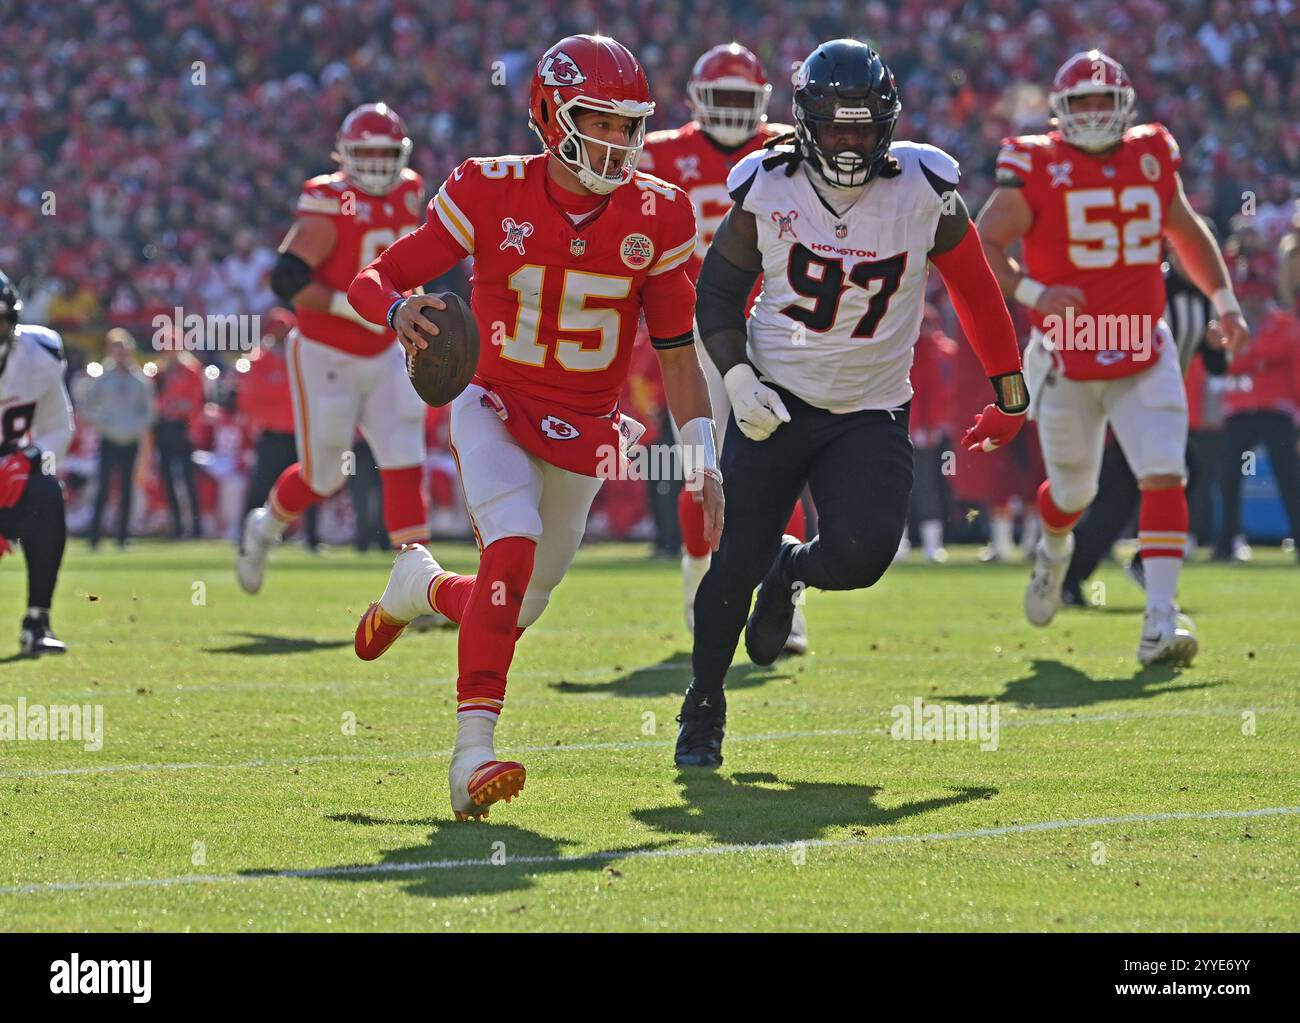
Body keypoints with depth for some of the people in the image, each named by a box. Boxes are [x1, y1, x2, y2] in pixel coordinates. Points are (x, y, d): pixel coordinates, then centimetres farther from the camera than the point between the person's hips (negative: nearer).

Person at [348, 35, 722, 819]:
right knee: (513, 548, -29)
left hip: (585, 431, 3)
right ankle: (474, 750, -30)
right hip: (496, 406, -3)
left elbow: (676, 349, 0)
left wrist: (703, 457, -7)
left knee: (514, 609, 8)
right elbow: (371, 280, -13)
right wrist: (399, 311, -37)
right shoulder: (493, 195, -14)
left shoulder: (656, 216, -7)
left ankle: (423, 587, 44)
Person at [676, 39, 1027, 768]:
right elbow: (720, 291, 6)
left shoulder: (923, 192, -8)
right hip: (774, 404, 0)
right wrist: (737, 376, -10)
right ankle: (703, 710, 19)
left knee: (861, 554, -20)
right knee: (738, 561, -4)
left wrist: (1010, 395, 10)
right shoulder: (767, 188, -6)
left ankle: (791, 570, 18)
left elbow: (975, 291, 5)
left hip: (871, 413, 0)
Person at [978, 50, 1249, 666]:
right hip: (1068, 359, -2)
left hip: (1144, 358, 2)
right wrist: (1029, 293, -25)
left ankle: (1160, 621, -17)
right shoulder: (1037, 170, -9)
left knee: (1164, 477, -15)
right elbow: (981, 247, -9)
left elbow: (1186, 232, 21)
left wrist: (1224, 300, 16)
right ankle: (1053, 552, 50)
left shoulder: (1151, 159, 4)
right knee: (1073, 490, 13)